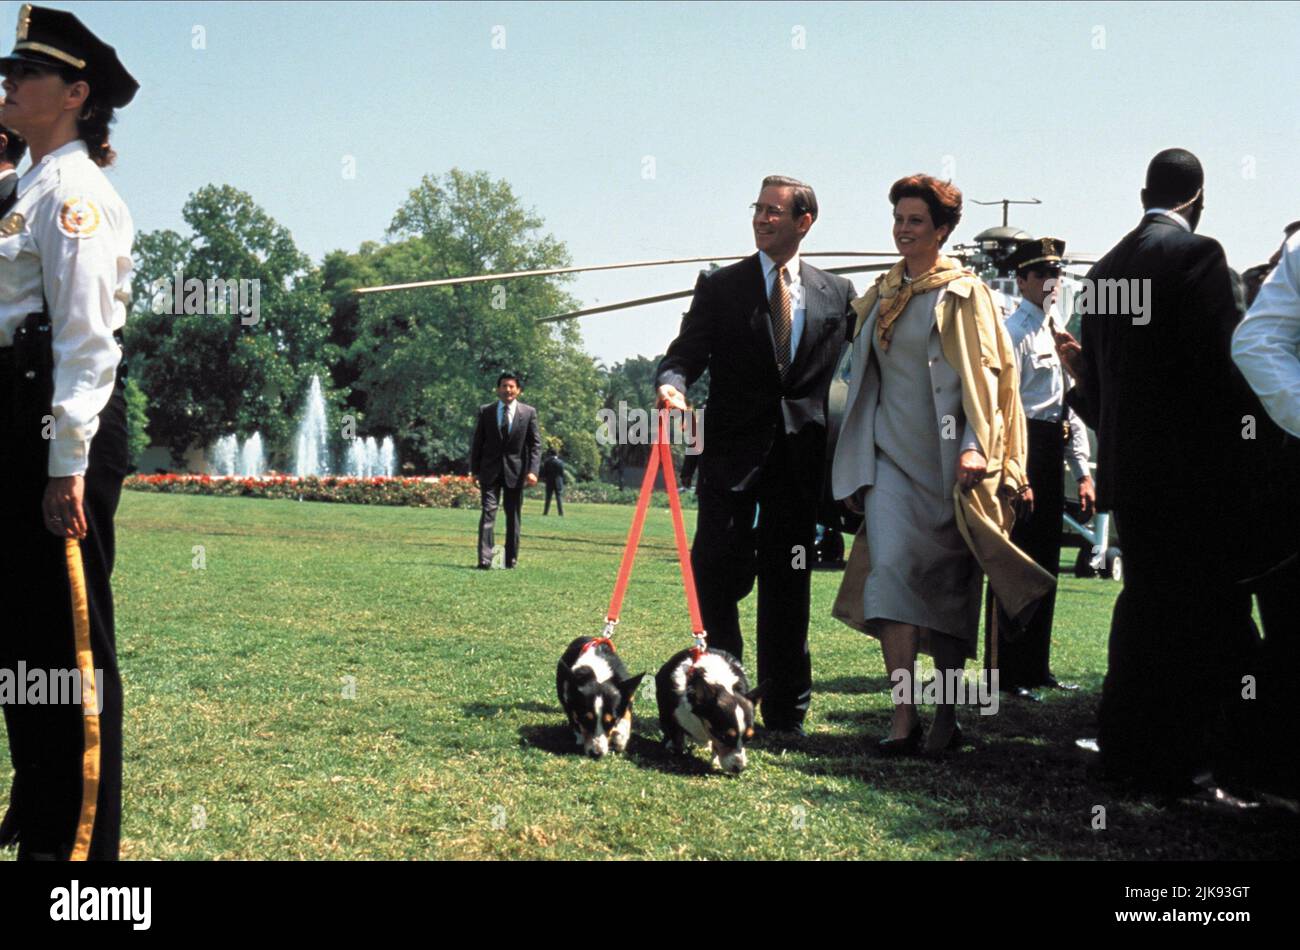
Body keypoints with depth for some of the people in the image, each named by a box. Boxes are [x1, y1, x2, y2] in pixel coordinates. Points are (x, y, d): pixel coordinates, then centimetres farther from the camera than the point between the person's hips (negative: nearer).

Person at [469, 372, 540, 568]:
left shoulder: (529, 412, 1)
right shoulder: (485, 411, 3)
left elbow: (535, 444, 0)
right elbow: (477, 442, 7)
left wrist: (532, 470, -11)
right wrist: (474, 470, 2)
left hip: (515, 471, 0)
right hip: (490, 470, 0)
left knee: (513, 516, 8)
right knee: (488, 512, -11)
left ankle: (511, 559, 16)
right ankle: (484, 559, -15)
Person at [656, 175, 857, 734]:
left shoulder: (836, 294, 11)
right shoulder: (719, 288, 5)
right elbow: (686, 353, -1)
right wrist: (672, 383, -24)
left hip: (801, 457, 1)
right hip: (733, 456, -1)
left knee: (789, 584, 6)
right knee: (716, 577, -4)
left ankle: (785, 713, 15)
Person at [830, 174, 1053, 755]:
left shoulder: (962, 294, 0)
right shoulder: (881, 296, 15)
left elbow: (984, 372, -7)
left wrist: (974, 445, -20)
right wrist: (858, 457, 17)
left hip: (946, 456, -4)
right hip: (891, 453, 4)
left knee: (949, 582, 2)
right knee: (891, 566, -12)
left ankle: (947, 713, 12)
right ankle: (904, 714, -13)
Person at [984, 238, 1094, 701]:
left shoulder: (1059, 335, 18)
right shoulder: (1013, 333, -9)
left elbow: (1072, 406, 20)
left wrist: (1083, 472, 15)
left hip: (1052, 453, 9)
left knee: (1045, 562, 13)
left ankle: (1036, 667, 21)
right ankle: (1006, 674, 0)